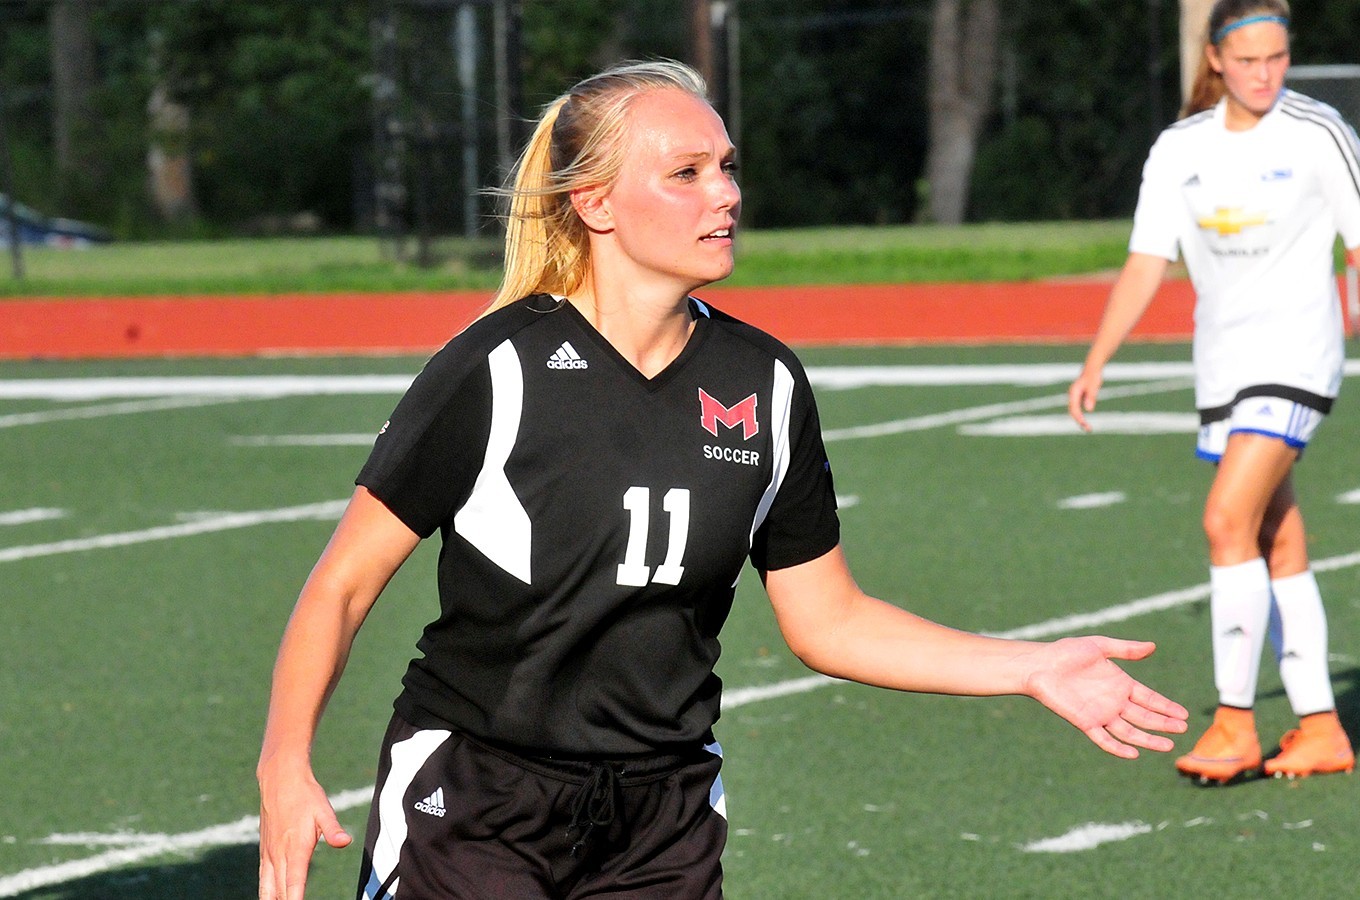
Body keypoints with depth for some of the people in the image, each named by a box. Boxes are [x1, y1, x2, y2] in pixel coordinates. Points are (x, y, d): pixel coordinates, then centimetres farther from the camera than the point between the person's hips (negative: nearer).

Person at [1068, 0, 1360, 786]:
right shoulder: (1180, 149, 5)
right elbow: (1147, 265, 5)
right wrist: (1095, 364, -4)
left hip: (1295, 357, -5)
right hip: (1223, 361, 5)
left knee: (1229, 521, -18)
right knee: (1279, 548, 7)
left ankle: (1235, 723, -14)